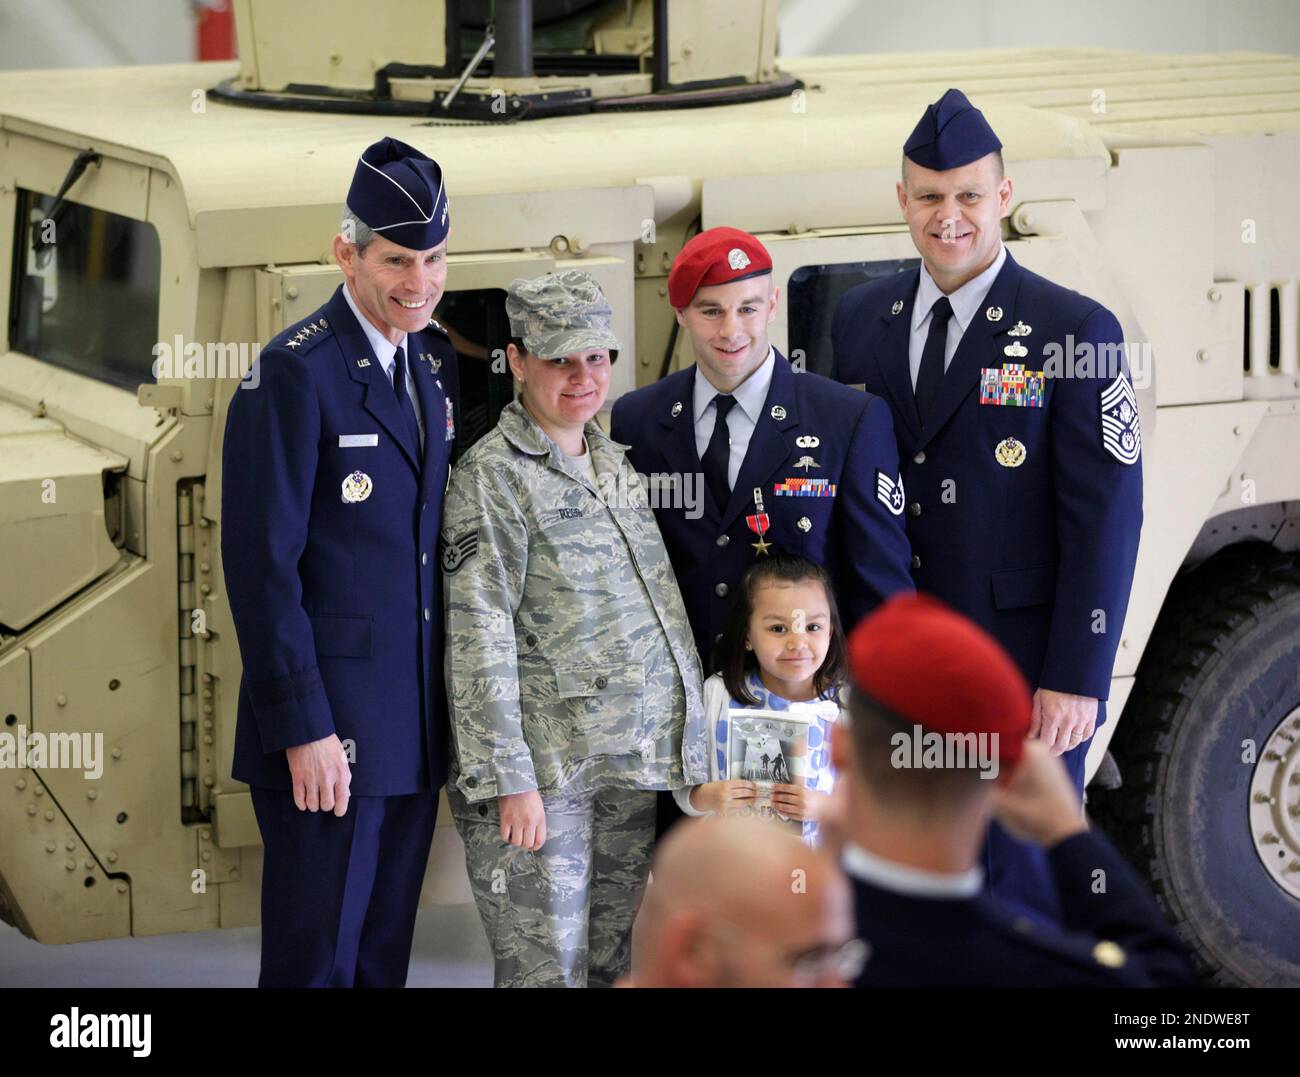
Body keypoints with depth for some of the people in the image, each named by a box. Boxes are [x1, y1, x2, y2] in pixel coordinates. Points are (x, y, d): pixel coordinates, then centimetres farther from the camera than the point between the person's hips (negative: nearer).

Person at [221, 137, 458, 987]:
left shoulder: (437, 361, 10)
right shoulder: (296, 373, -13)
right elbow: (262, 564, -16)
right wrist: (303, 730, -19)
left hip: (416, 727, 7)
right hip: (329, 734, -7)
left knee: (385, 956, 13)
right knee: (318, 959, -2)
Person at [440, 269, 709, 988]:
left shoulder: (616, 464, 15)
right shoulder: (492, 474, -7)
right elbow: (479, 638, -13)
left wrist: (678, 747, 16)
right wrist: (509, 780, -19)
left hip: (632, 769, 7)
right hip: (543, 768, -7)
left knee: (608, 965, 10)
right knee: (546, 973, -7)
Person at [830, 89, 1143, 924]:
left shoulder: (1075, 333, -6)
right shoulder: (860, 322, 9)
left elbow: (1107, 518, -9)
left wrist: (1076, 681, -14)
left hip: (1022, 678, -5)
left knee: (1027, 896, -1)